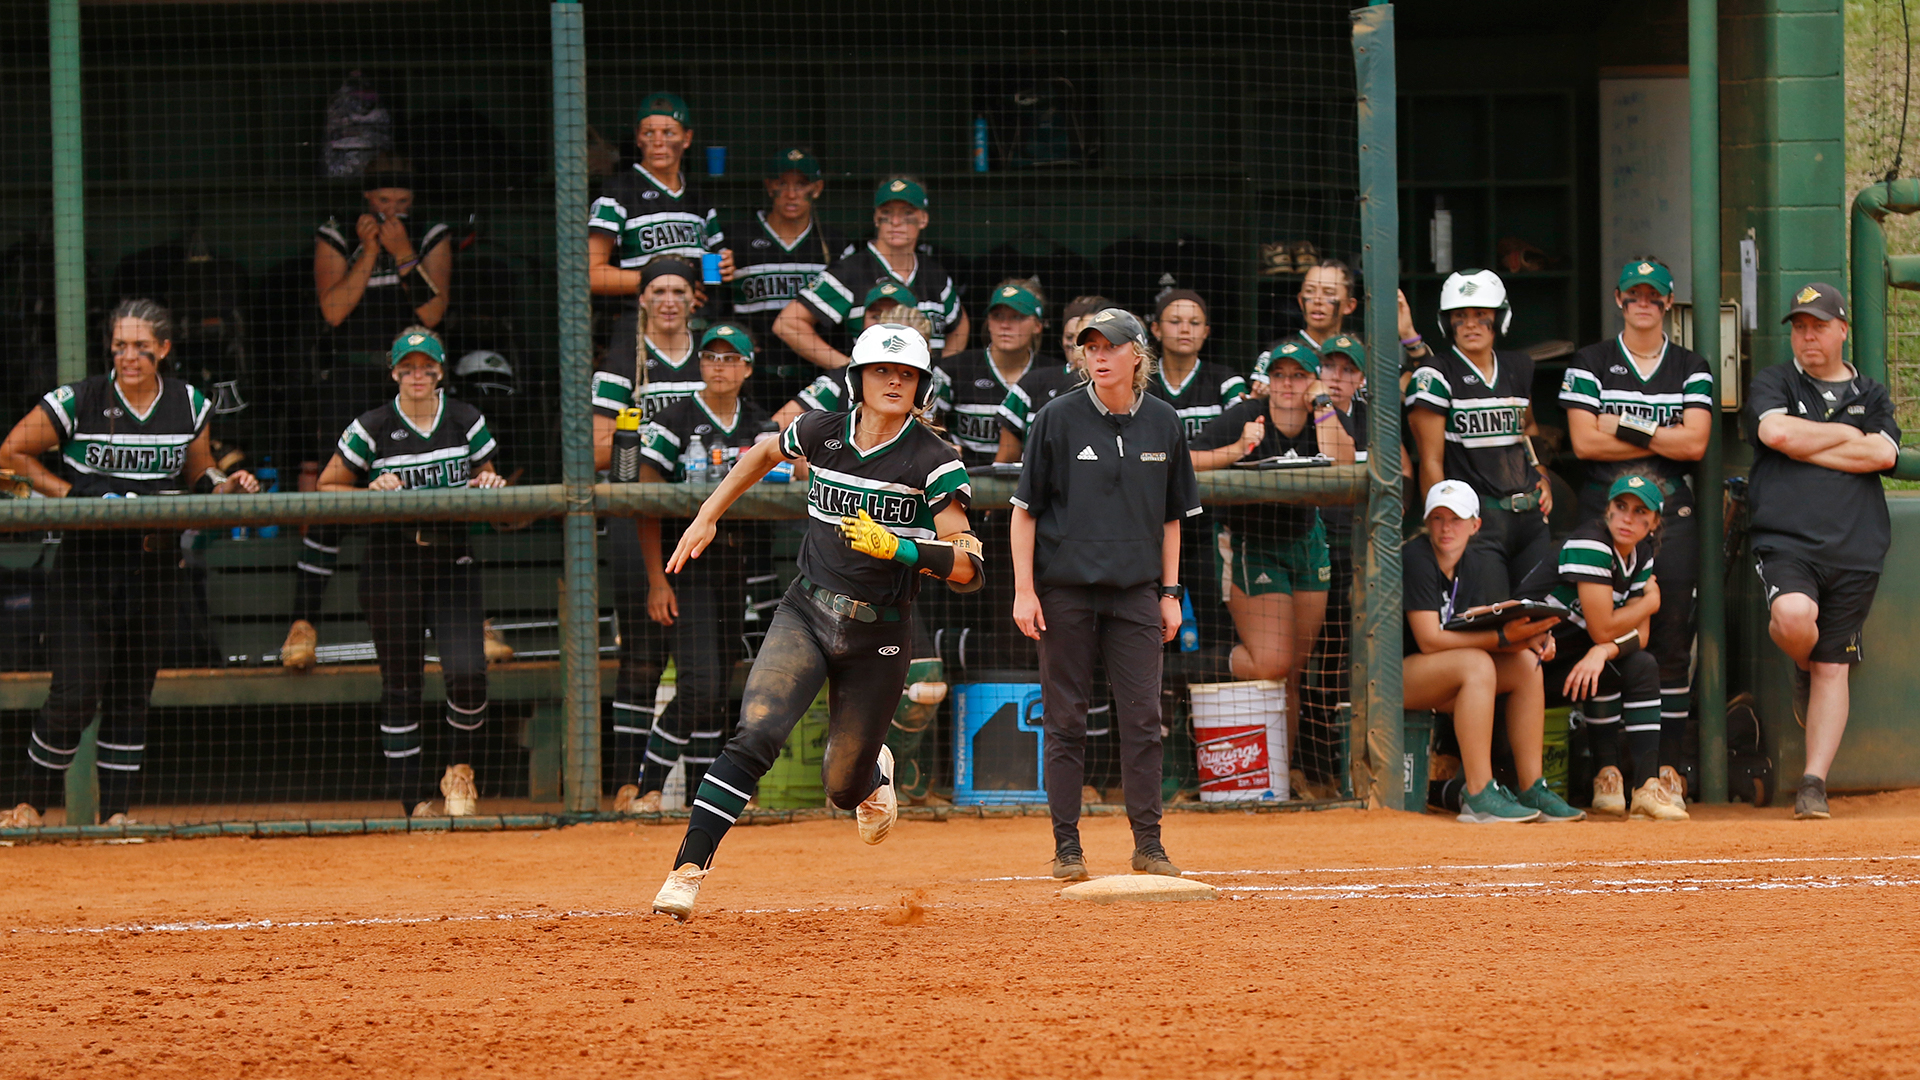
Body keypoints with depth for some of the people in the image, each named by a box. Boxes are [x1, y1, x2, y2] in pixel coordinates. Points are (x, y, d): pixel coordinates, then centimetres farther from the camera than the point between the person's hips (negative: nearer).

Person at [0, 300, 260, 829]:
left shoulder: (189, 406, 4)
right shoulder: (78, 402, -9)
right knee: (76, 695, -10)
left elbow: (198, 476, 19)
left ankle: (118, 809, 16)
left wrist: (227, 485, -3)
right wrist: (79, 496, -12)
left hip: (154, 566, 3)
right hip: (85, 564, -3)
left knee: (132, 696, 7)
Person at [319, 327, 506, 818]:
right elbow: (326, 487, 5)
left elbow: (485, 475, 17)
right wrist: (370, 493, -13)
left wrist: (489, 485, -6)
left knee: (467, 671, -15)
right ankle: (411, 797, 10)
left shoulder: (466, 421, 4)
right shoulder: (372, 428, -2)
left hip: (452, 563, 1)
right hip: (391, 569, -1)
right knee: (401, 682, 2)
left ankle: (459, 769, 11)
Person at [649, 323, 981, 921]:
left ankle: (874, 773, 47)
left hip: (879, 636, -1)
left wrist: (897, 547, -29)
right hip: (805, 616, 1)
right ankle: (688, 870, -24)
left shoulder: (934, 462, -10)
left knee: (843, 786, 8)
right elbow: (764, 453, 24)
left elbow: (968, 568, -15)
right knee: (756, 732, -23)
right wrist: (707, 516, 21)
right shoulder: (822, 432, 0)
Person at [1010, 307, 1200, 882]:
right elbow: (1025, 509, -1)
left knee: (1143, 719, -1)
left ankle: (1148, 844, 5)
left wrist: (1169, 591, 9)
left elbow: (1171, 516, 13)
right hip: (1066, 591, -2)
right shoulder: (1058, 419, -3)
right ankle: (1067, 847, 6)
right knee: (1066, 720, 1)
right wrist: (1024, 591, -7)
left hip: (1136, 591, 2)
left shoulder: (1164, 423, 6)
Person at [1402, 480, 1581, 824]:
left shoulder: (1477, 563, 6)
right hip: (1392, 673, -8)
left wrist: (1527, 637, -16)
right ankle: (1479, 798, -35)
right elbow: (1428, 640, -24)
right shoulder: (1416, 559, -17)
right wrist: (1503, 637, -29)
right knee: (1476, 663, -31)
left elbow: (1479, 631, 5)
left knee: (1526, 662, -9)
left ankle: (1532, 790, -12)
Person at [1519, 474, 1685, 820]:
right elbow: (1603, 628, -25)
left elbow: (1639, 634, -4)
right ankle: (1606, 777, -13)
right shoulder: (1591, 544, -23)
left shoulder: (1641, 554, 2)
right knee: (1606, 674, -27)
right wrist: (1650, 602, -8)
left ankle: (1647, 785, -16)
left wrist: (1603, 651, -26)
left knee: (1642, 666, -10)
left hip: (1574, 651, 8)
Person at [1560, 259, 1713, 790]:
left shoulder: (1692, 368, 12)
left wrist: (1625, 428, -9)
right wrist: (1666, 439, -5)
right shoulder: (1590, 364, 8)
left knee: (1672, 641, -1)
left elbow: (1695, 443, -2)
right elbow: (1584, 441, -5)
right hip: (1604, 509, -1)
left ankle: (1669, 764, 4)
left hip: (1672, 514, 1)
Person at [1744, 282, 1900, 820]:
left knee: (1833, 669, 0)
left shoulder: (1870, 396, 17)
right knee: (1794, 616, -31)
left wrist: (1806, 447, -4)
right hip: (1787, 541, -2)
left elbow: (1883, 453, -2)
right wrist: (1846, 435, 1)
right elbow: (1776, 432, -11)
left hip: (1855, 550, 2)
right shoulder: (1773, 384, 11)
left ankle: (1814, 781, 5)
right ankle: (1802, 669, 5)